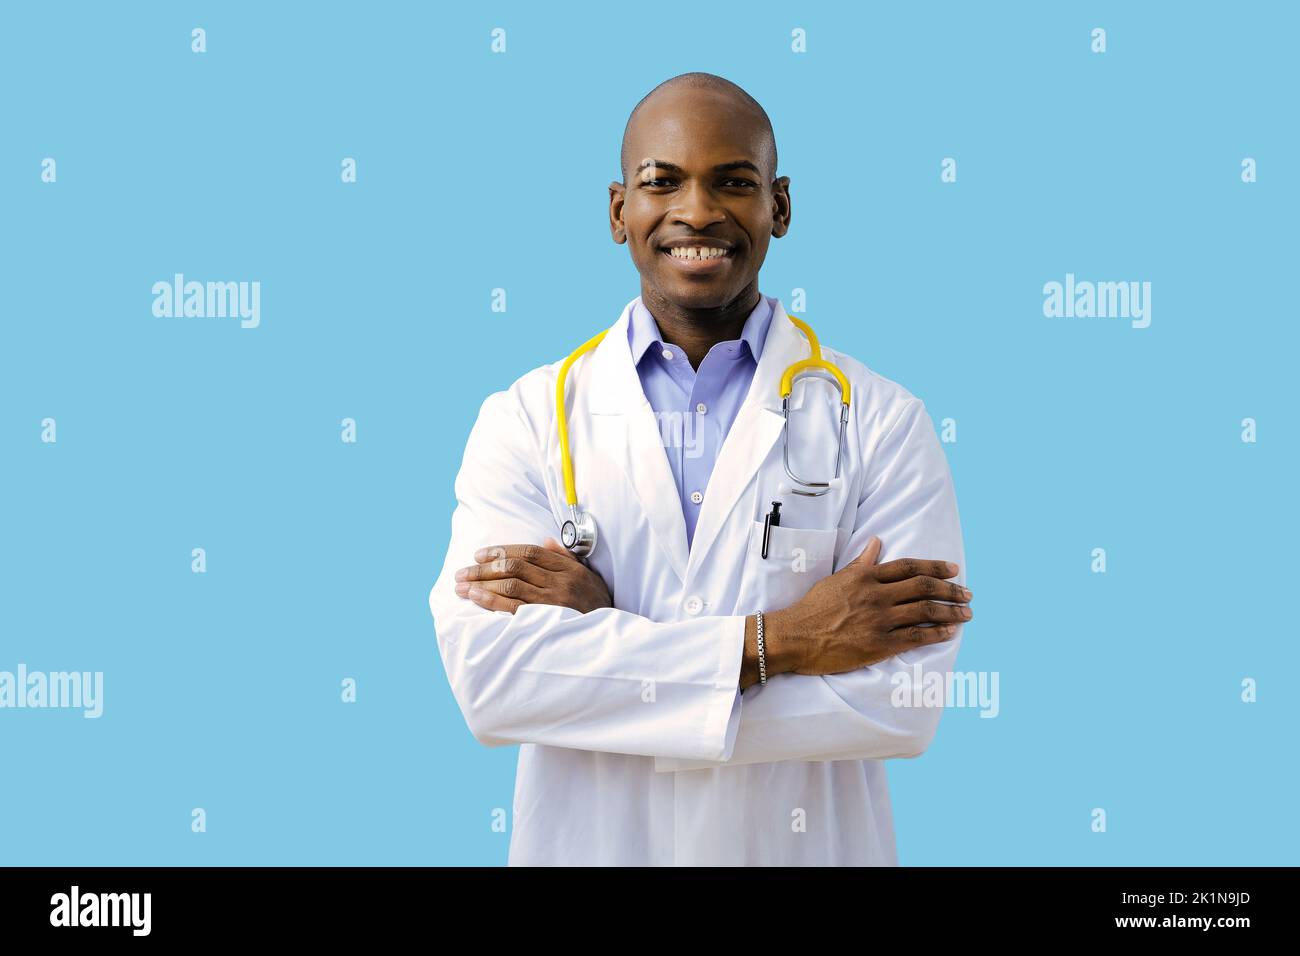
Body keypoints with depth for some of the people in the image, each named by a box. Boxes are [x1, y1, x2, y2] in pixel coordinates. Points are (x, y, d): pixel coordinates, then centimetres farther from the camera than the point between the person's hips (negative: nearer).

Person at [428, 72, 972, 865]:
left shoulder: (882, 422, -8)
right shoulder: (526, 419, -5)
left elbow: (902, 699, -18)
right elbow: (485, 673, -17)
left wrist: (602, 626, -19)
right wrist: (771, 643, -22)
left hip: (807, 844, 0)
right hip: (588, 844, 1)